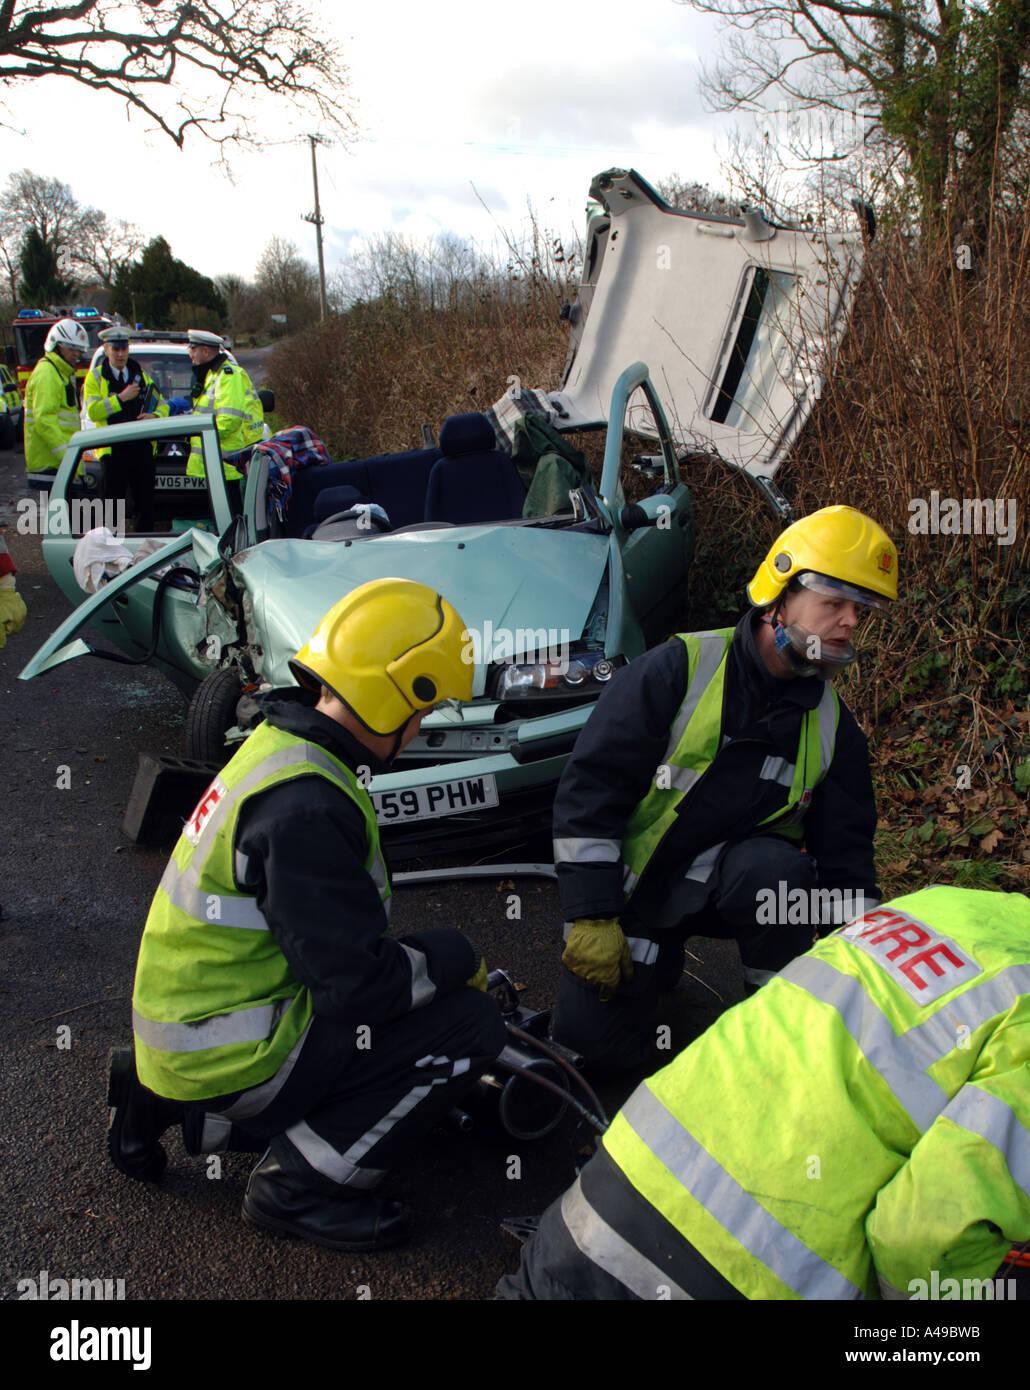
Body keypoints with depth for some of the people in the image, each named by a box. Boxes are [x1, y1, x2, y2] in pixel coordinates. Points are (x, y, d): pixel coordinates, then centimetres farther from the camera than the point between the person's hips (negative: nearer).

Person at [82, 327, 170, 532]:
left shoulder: (140, 374, 16)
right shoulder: (95, 377, 4)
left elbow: (162, 404, 17)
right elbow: (93, 411, -10)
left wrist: (155, 416, -5)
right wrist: (121, 398, -16)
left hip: (142, 448, 3)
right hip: (113, 450, -3)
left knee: (145, 505, 7)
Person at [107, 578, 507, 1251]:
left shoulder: (284, 745, 5)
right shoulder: (307, 807, -27)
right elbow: (359, 983, -24)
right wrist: (456, 955, -7)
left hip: (188, 1018, 10)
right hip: (227, 1053, -9)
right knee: (469, 1025, -11)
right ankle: (301, 1187, -1)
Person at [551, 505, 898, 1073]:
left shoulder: (833, 725, -3)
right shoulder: (679, 669, -17)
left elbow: (845, 852, 2)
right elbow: (588, 787, -19)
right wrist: (591, 918, -21)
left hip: (732, 879, 2)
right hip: (634, 884, -2)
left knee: (776, 868, -33)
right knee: (594, 1042, -11)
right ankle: (658, 959, 21)